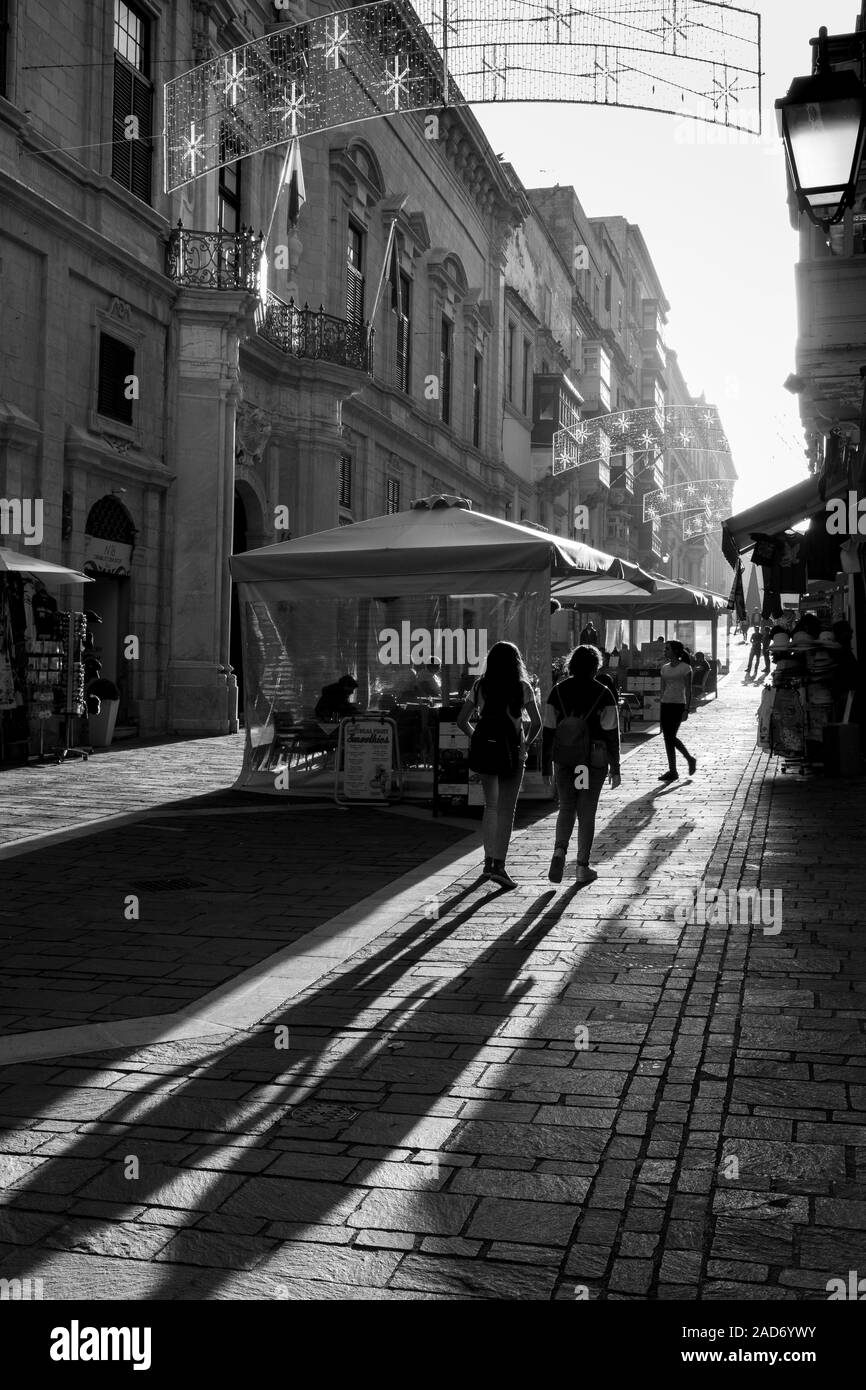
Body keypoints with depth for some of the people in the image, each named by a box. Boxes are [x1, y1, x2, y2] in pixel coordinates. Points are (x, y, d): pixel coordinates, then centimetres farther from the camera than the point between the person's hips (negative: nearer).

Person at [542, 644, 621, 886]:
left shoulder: (558, 691, 2)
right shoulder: (603, 693, -4)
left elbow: (548, 731, 0)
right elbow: (612, 733, -6)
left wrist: (545, 767, 5)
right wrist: (615, 768, 0)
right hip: (595, 758, -1)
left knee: (566, 809, 14)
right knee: (586, 812, 8)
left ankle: (559, 852, -9)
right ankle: (582, 867, 11)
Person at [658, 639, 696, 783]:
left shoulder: (685, 668, -5)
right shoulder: (665, 668, 13)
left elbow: (688, 690, -7)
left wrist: (687, 710, -13)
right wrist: (660, 706, 14)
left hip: (678, 705, -7)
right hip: (665, 704, 7)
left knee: (670, 737, -11)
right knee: (667, 737, 2)